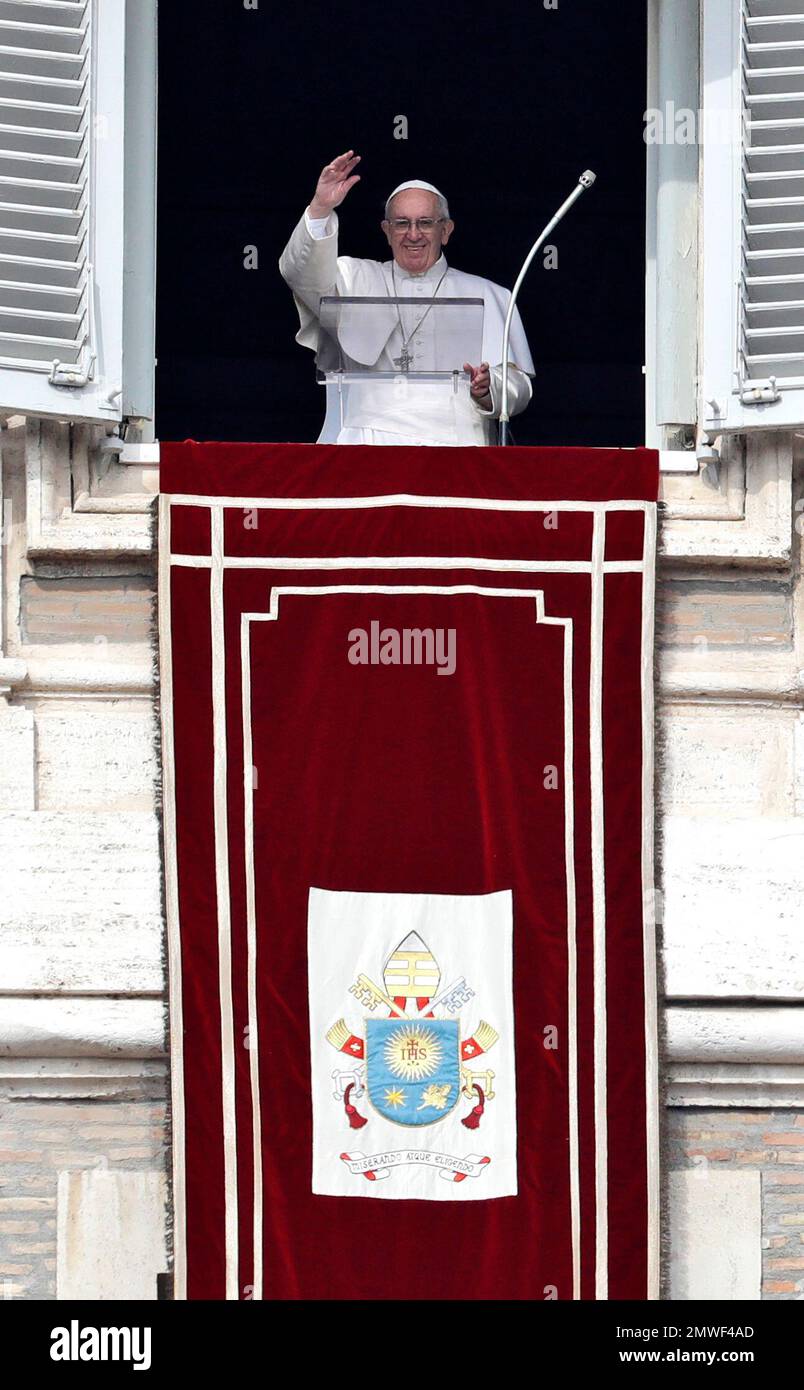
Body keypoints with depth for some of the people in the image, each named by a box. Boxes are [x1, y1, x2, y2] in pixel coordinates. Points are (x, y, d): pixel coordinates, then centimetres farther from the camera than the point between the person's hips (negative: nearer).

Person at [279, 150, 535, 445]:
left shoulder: (486, 296, 18)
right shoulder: (357, 280, 20)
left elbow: (518, 388, 12)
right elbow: (301, 272, 0)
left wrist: (486, 390, -11)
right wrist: (320, 208, -15)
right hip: (365, 440, 0)